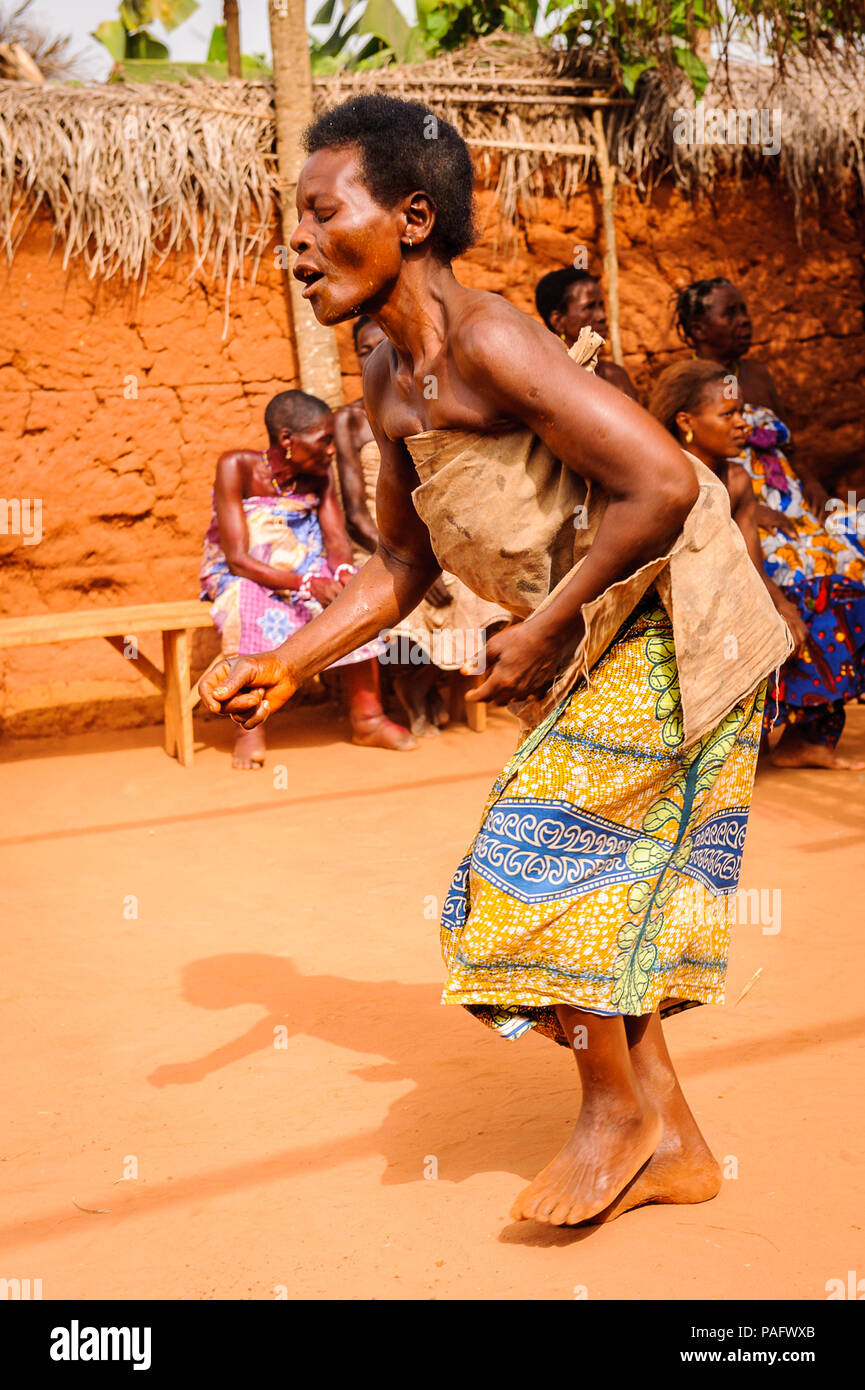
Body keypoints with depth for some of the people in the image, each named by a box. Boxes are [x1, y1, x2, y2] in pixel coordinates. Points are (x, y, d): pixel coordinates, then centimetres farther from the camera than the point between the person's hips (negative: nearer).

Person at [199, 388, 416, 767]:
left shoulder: (319, 473, -3)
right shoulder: (237, 467, -19)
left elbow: (336, 538, -6)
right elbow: (238, 559, -25)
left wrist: (344, 572, -31)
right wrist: (309, 585, -36)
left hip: (305, 573, 5)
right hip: (239, 577, -4)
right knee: (251, 606, -38)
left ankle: (367, 715, -17)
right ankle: (249, 729, -32)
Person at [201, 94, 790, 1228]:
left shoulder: (487, 342, -23)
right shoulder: (389, 383, 5)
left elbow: (663, 485, -30)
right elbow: (403, 564, 15)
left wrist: (543, 628, -22)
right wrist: (291, 664, 5)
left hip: (670, 621, -9)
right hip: (598, 636, 9)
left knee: (538, 850, -9)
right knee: (602, 879, 12)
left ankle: (615, 1111, 12)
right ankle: (672, 1143, 23)